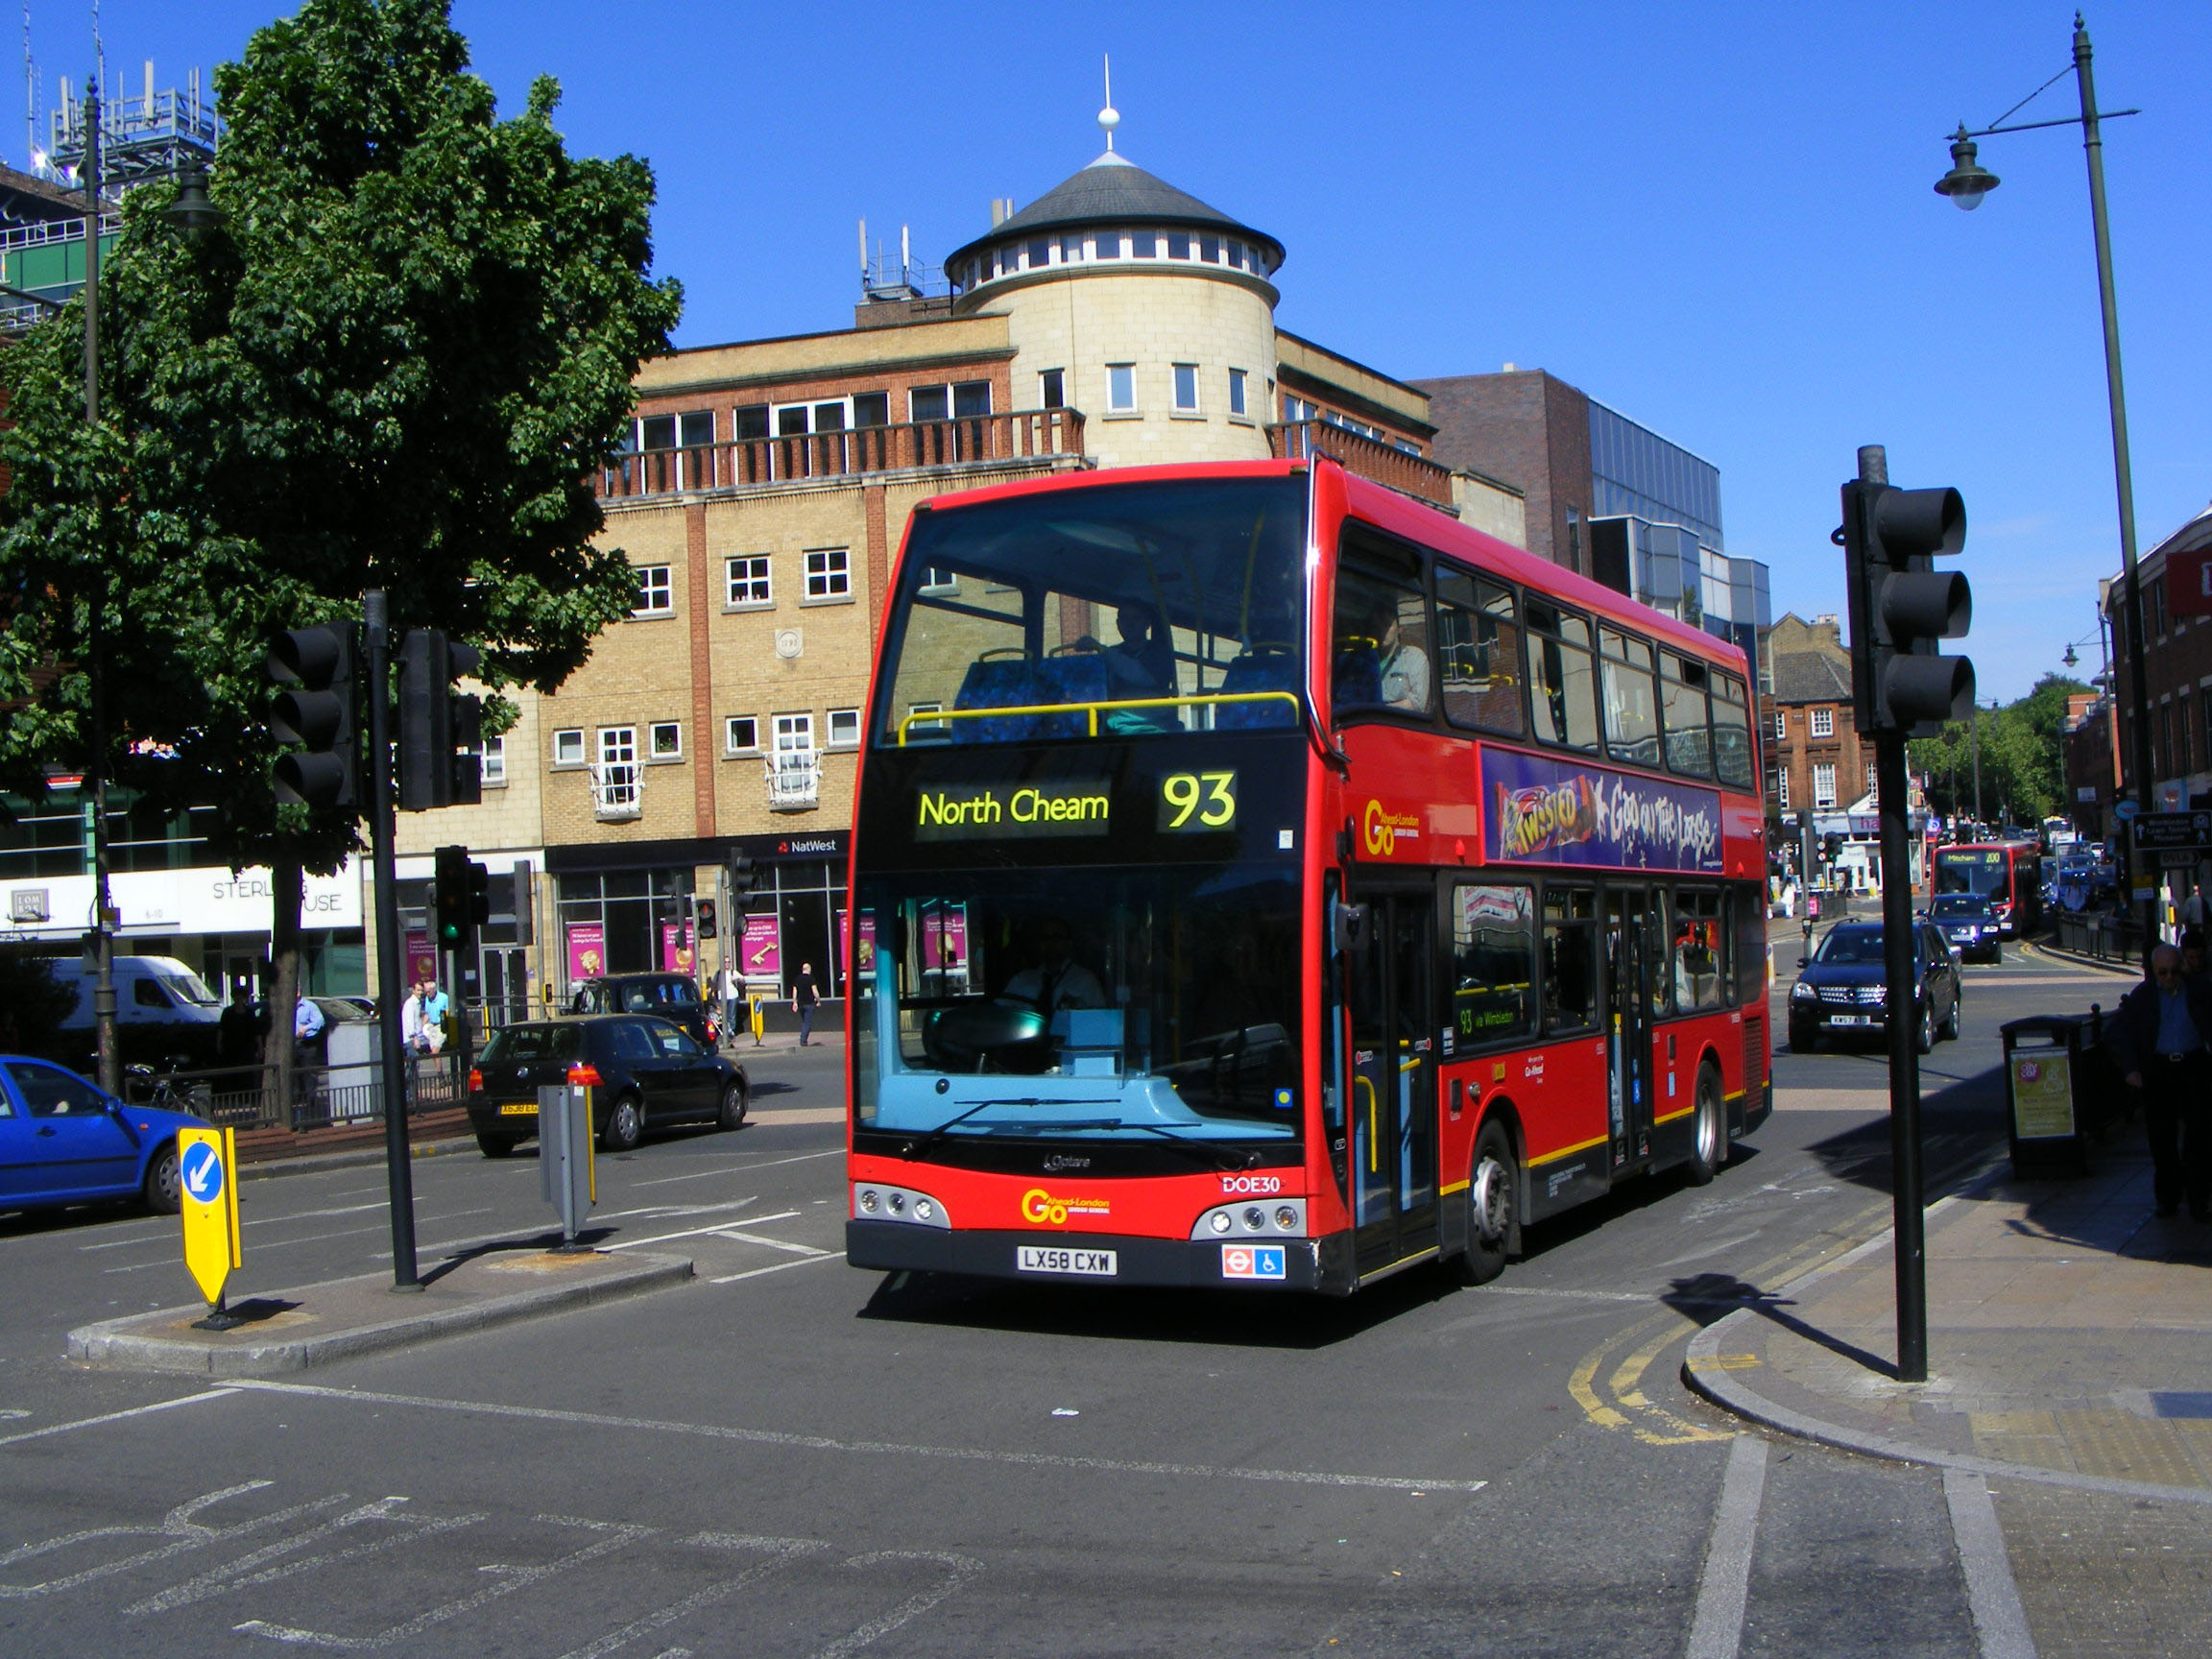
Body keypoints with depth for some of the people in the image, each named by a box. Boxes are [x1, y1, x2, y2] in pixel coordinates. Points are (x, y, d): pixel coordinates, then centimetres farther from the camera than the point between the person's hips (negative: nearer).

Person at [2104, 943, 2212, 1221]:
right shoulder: (2142, 996, 4)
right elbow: (2115, 1032, 5)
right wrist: (2129, 1069, -5)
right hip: (2158, 1071, 1)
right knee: (2161, 1137, 5)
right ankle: (2167, 1196, 18)